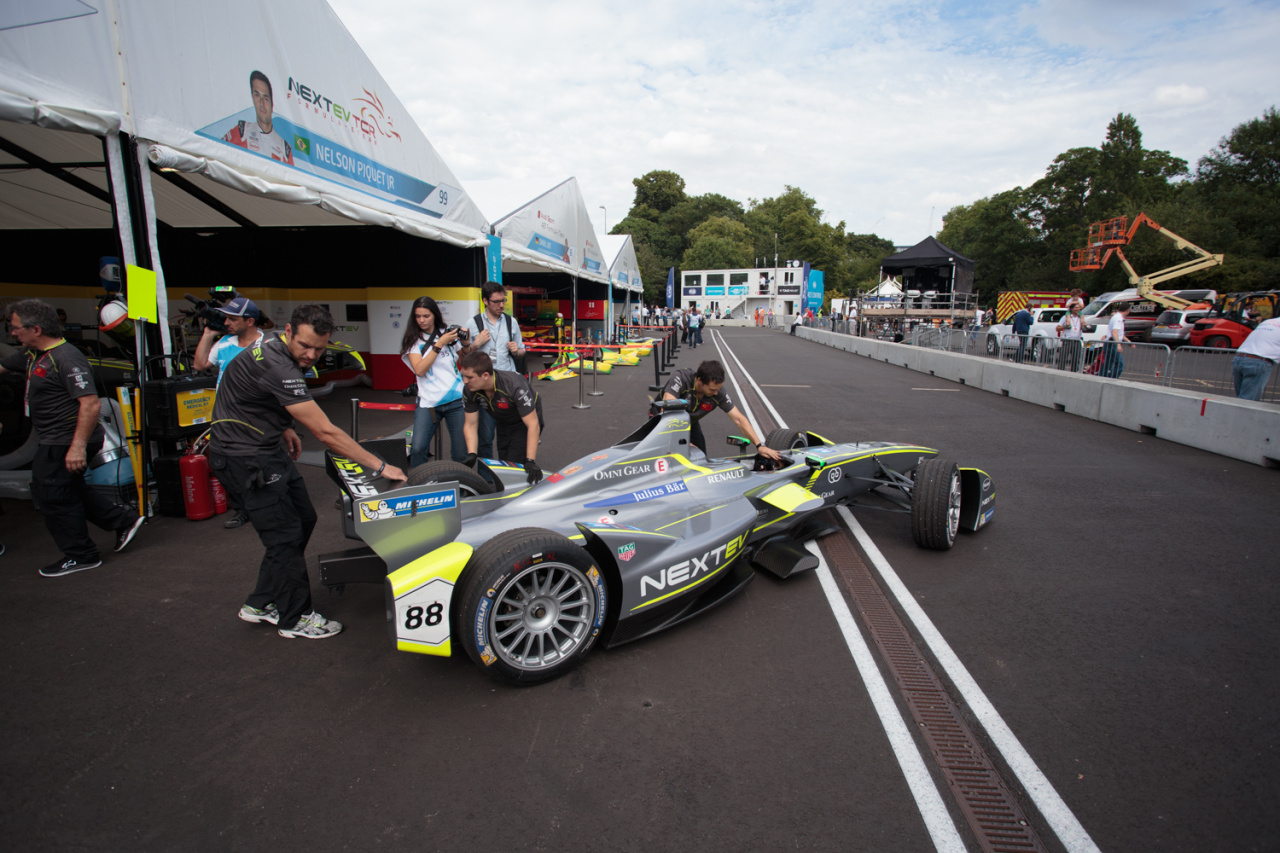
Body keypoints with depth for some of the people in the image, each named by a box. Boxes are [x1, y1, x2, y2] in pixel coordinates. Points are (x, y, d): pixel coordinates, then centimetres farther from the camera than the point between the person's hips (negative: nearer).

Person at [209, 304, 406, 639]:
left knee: (304, 519, 12)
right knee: (285, 536, -3)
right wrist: (379, 466, -28)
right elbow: (326, 433, -31)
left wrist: (283, 427, 13)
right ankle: (295, 618, 15)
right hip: (244, 458, -10)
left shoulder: (274, 345, 1)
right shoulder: (277, 366, -30)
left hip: (268, 448, 10)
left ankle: (261, 604, 26)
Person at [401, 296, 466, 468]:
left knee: (461, 453, 1)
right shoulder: (413, 339, 5)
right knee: (418, 449, -16)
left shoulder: (447, 333, 9)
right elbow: (419, 369, -10)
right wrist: (439, 344, -11)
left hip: (455, 400, 1)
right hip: (428, 402, -1)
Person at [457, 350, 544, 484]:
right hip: (502, 421, 6)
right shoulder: (469, 390, -22)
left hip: (527, 418, -5)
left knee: (515, 464, -18)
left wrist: (530, 461, -39)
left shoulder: (515, 386, -38)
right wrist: (471, 455, -28)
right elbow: (471, 425, -13)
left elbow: (533, 424, -36)